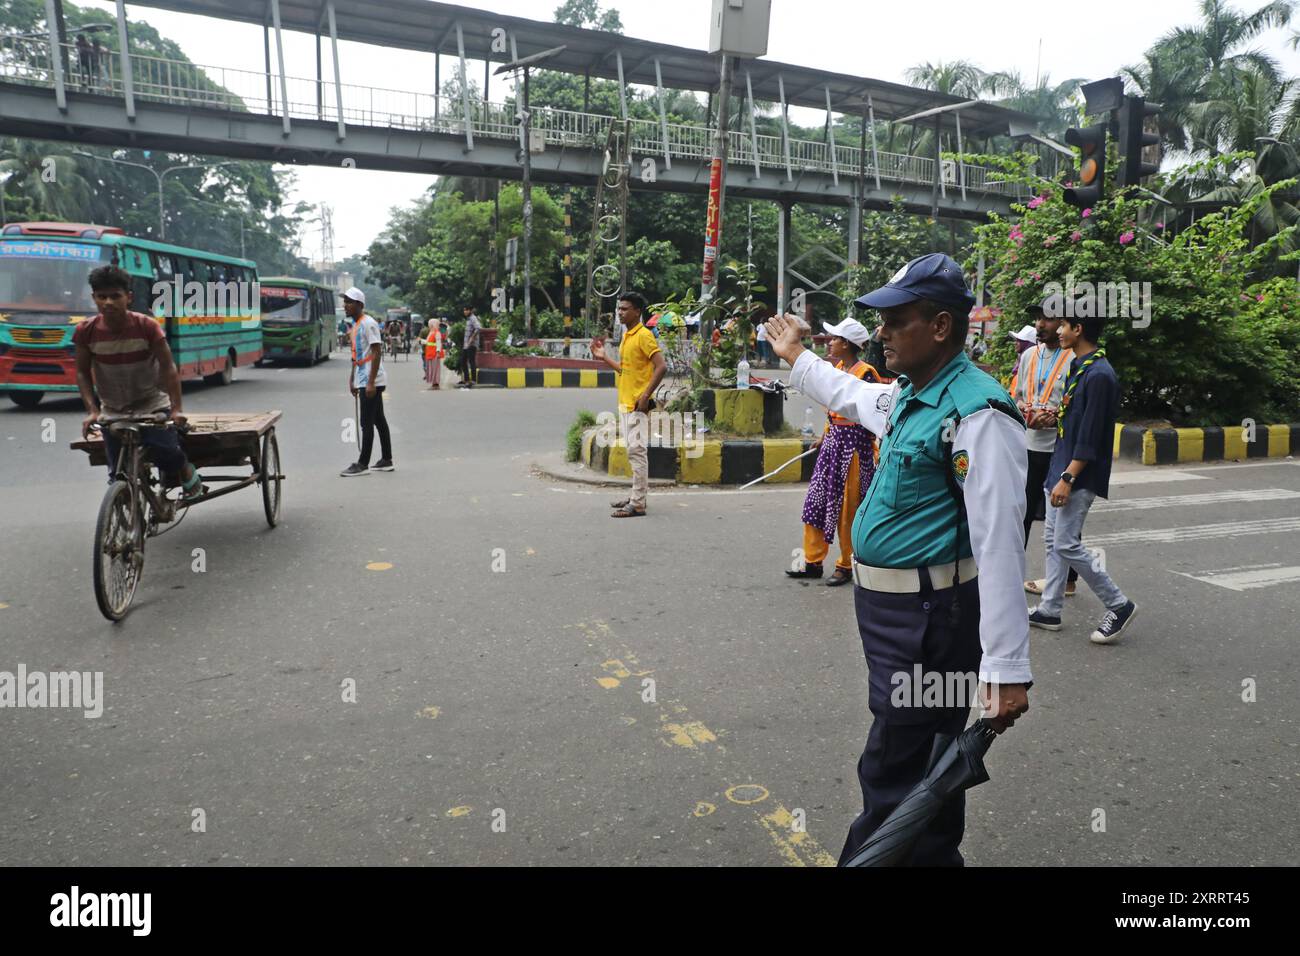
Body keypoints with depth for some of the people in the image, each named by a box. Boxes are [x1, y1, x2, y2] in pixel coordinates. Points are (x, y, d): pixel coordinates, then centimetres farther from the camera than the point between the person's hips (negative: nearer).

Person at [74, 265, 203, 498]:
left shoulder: (146, 326, -14)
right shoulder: (86, 332, -9)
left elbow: (168, 367, -12)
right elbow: (83, 373, 0)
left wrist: (176, 409, -19)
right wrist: (92, 411, -11)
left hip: (152, 405, -2)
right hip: (113, 412, 2)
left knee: (165, 451, -24)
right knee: (118, 476, -3)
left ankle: (188, 474, 9)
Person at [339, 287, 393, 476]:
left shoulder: (369, 324, -14)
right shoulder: (355, 324, 15)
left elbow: (377, 353, -19)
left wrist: (371, 383, -22)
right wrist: (352, 380, 20)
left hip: (371, 381, -10)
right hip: (363, 381, 10)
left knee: (367, 423, -6)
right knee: (379, 420, 12)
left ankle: (363, 464, -2)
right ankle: (387, 460, 18)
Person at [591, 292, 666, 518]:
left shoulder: (643, 335, -12)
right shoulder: (627, 336, 16)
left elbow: (661, 366, -18)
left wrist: (646, 396, -20)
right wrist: (603, 358, 18)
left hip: (637, 405, -9)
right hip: (625, 403, 9)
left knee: (636, 451, -8)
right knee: (634, 451, 14)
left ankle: (638, 504, -6)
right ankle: (637, 495, 21)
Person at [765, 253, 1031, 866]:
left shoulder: (977, 413, -19)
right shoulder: (907, 396, 10)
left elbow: (1000, 544, -23)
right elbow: (853, 397, 35)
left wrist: (1007, 669, -24)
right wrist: (796, 357, 48)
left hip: (928, 618, -9)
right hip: (887, 607, 9)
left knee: (895, 777, -4)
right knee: (923, 766, 21)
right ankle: (931, 855, 36)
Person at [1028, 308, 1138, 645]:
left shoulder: (1099, 375, -18)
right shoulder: (1078, 367, 12)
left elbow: (1091, 436, -22)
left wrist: (1068, 478, -23)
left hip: (1081, 477, -10)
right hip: (1061, 468, 10)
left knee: (1067, 544, -9)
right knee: (1053, 541, 12)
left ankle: (1119, 605, 5)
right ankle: (1049, 610, 20)